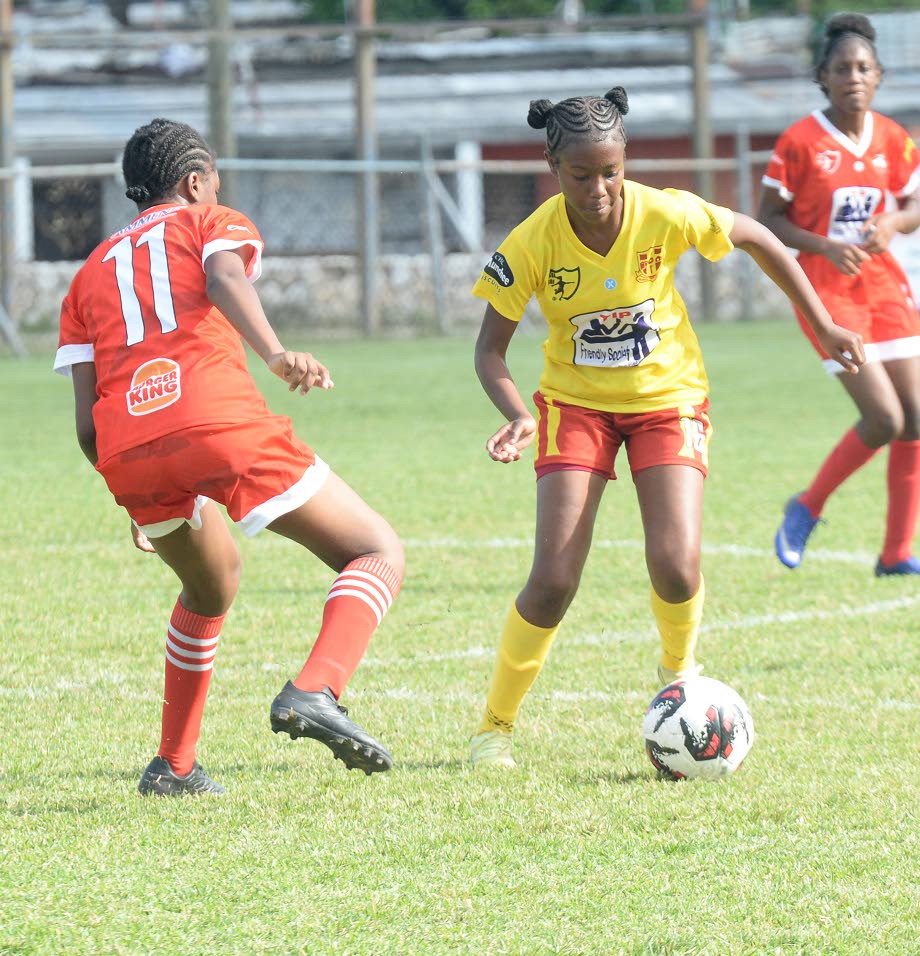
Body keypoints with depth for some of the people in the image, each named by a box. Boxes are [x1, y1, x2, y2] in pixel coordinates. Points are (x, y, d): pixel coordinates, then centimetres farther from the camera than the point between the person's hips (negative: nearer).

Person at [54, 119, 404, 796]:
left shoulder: (90, 275, 31)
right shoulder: (213, 225, 21)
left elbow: (87, 423, 21)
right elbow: (224, 280, -6)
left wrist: (140, 500, 35)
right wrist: (276, 354, -23)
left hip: (125, 454, 5)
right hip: (220, 421, -5)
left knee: (212, 583, 34)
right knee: (379, 555, 4)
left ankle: (174, 766, 30)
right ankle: (315, 691, -22)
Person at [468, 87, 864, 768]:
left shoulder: (667, 216, -20)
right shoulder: (534, 243, -20)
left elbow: (759, 240, -2)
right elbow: (491, 346, -10)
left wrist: (823, 326, 3)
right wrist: (518, 417, -29)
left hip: (668, 398, 0)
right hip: (576, 404, 0)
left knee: (676, 568, -19)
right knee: (554, 583, -13)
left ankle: (679, 668, 15)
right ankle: (496, 725, 6)